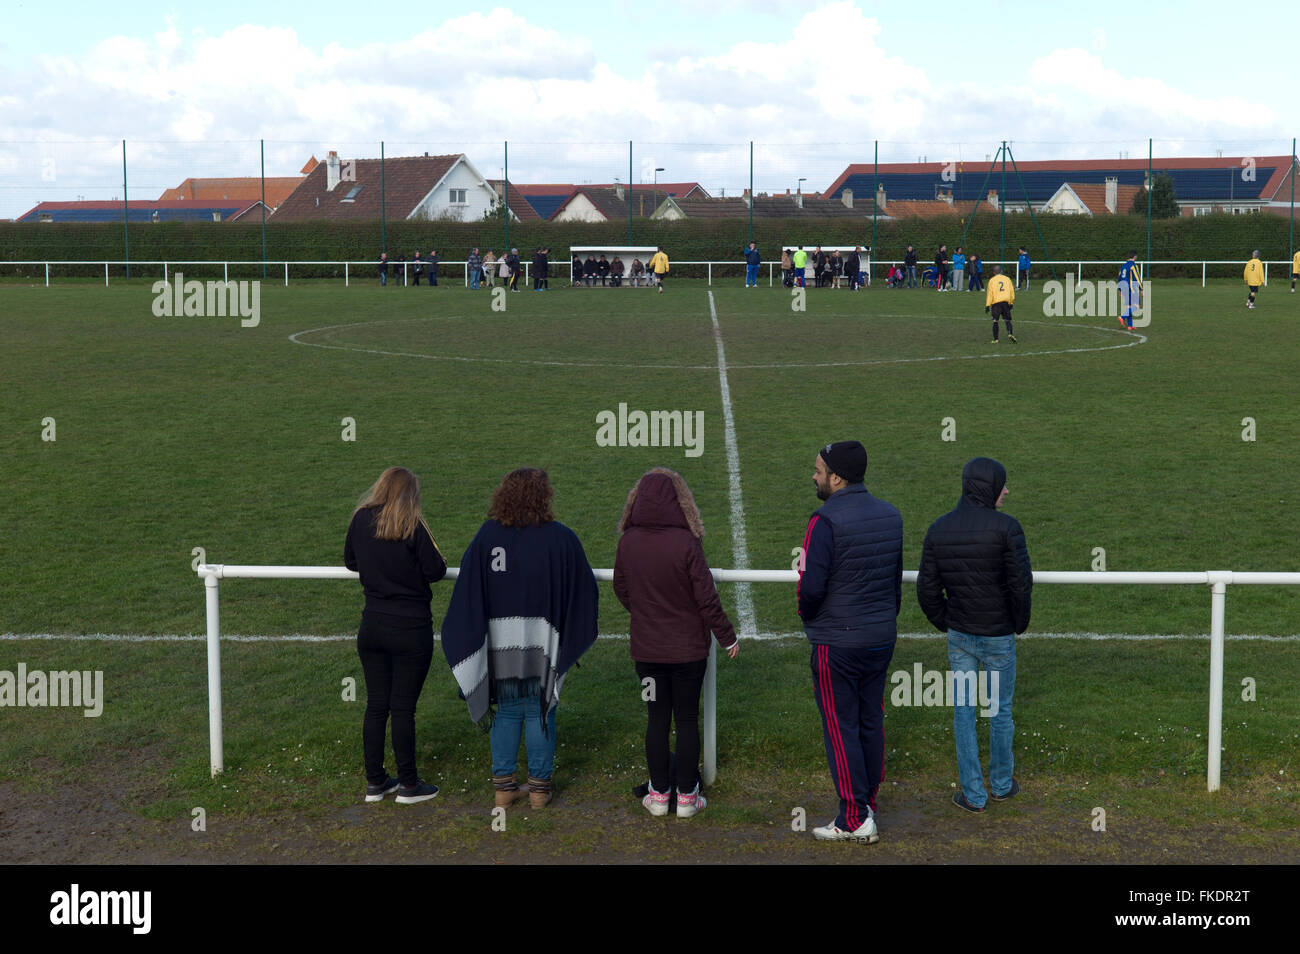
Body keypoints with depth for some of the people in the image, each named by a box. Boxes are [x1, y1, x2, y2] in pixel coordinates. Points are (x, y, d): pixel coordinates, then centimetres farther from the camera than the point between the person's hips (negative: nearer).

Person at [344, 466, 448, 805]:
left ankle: (375, 782, 18)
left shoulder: (360, 519, 1)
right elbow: (436, 570, -10)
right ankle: (408, 784, 10)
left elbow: (350, 562, 13)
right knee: (403, 708, 2)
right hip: (411, 630, -4)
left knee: (376, 705, 11)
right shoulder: (411, 525, -13)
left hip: (372, 628, 4)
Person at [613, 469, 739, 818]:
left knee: (657, 717, 14)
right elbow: (706, 597, -13)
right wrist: (727, 637, 0)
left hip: (646, 648, 3)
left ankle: (659, 793, 20)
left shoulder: (628, 541, -7)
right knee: (687, 718, 9)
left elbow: (621, 589, 5)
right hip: (688, 648, -3)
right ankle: (686, 796, 16)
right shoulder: (685, 543, -18)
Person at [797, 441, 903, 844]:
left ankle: (855, 819, 4)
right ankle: (869, 801, 26)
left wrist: (807, 616, 1)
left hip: (837, 643, -7)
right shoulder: (890, 515, 6)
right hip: (882, 638, 7)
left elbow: (811, 586, -19)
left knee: (841, 728, 1)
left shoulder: (826, 522, -17)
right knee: (871, 721, 16)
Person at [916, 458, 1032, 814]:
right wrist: (1020, 623, -1)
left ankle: (973, 794, 16)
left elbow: (927, 589, -2)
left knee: (963, 712, 11)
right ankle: (1002, 783, 32)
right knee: (1000, 711, 16)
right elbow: (1021, 583, -19)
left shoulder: (939, 529, -4)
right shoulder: (1006, 527, -18)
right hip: (998, 637, -3)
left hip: (958, 637, 3)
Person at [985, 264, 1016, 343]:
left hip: (996, 302, -2)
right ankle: (1010, 333, -16)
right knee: (1007, 320, 7)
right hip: (1006, 302, 2)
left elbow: (990, 293, 0)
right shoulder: (1007, 279, 12)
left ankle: (995, 339, 2)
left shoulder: (992, 280, 4)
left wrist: (987, 305, 0)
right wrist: (1011, 303, 22)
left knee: (995, 321, 4)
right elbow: (1012, 292, 13)